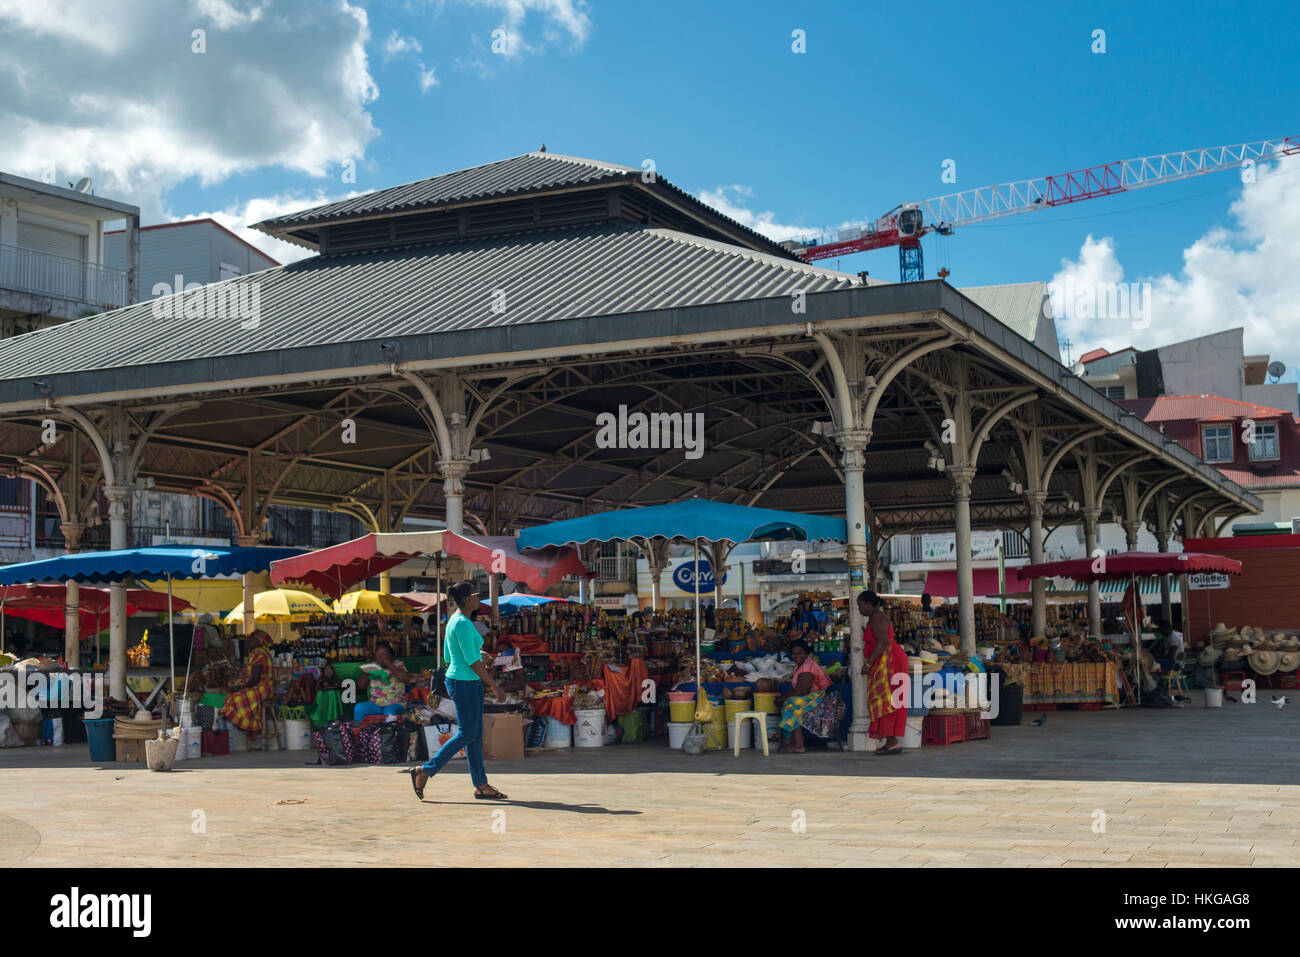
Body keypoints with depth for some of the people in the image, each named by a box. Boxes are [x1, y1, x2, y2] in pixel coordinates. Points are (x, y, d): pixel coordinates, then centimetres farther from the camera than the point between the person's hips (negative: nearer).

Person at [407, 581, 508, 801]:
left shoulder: (455, 620, 14)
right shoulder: (463, 623, -17)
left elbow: (448, 658, 18)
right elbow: (473, 661, -20)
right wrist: (494, 686, -15)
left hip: (469, 683, 10)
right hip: (464, 683, -10)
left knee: (475, 734, 9)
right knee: (467, 733, -5)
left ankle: (481, 785, 11)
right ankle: (424, 771, -1)